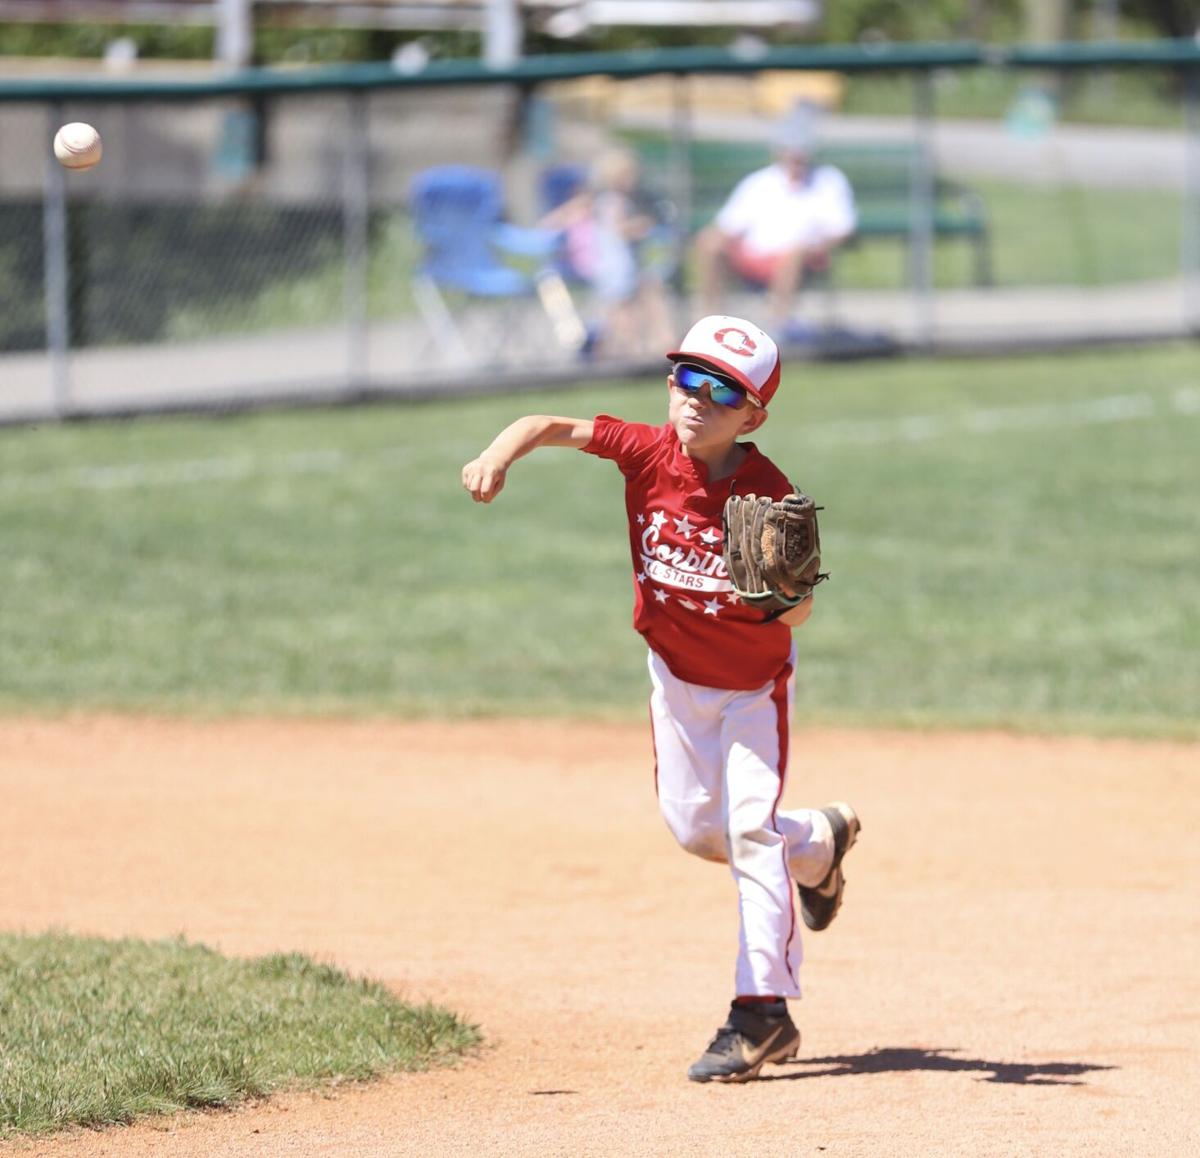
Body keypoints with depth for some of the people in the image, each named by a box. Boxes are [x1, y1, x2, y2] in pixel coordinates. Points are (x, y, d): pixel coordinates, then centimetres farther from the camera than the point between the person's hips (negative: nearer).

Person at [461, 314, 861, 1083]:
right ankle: (818, 843, 46)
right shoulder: (649, 452, -20)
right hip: (677, 674, 5)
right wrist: (500, 458, -47)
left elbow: (800, 612, -25)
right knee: (694, 827, 16)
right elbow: (550, 426, -27)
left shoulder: (770, 495, -28)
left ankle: (763, 1011, -10)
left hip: (753, 680, -5)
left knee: (750, 829, -14)